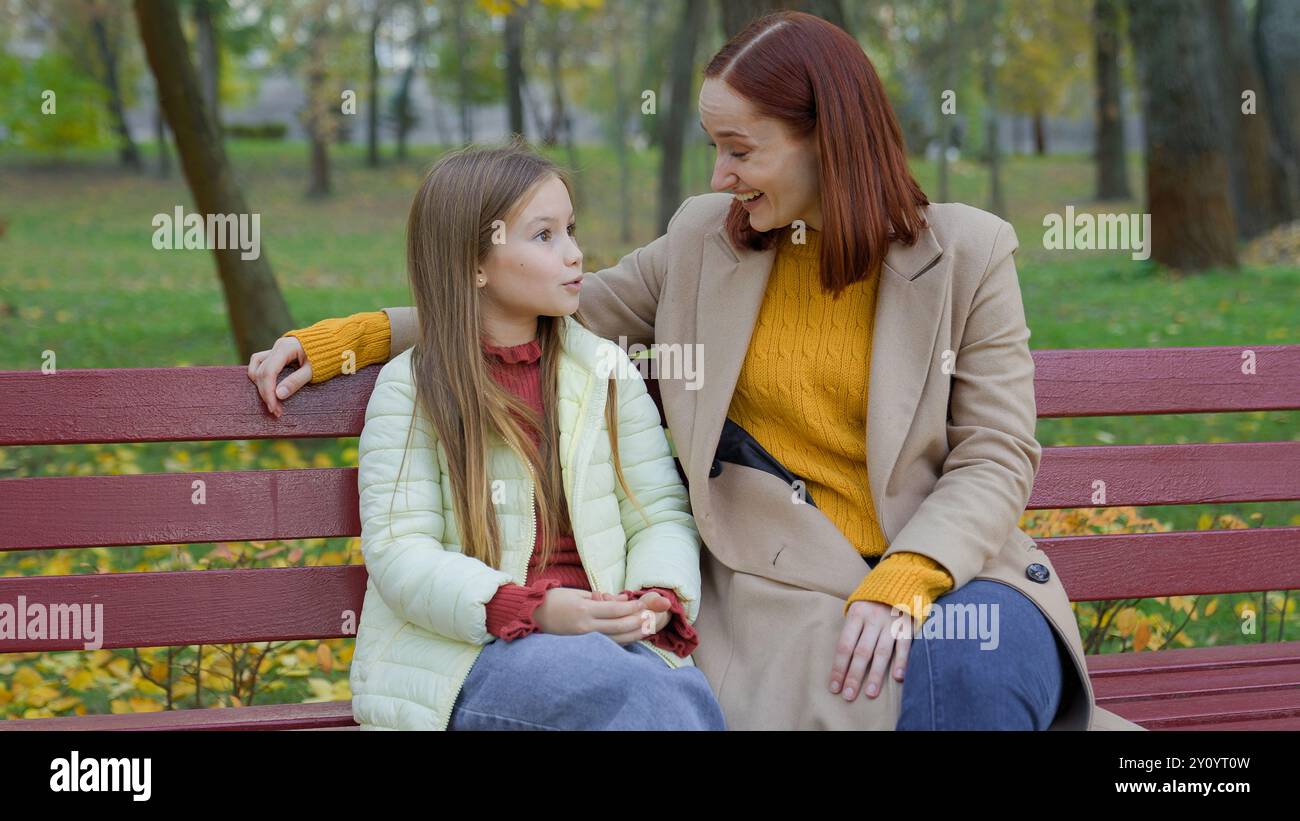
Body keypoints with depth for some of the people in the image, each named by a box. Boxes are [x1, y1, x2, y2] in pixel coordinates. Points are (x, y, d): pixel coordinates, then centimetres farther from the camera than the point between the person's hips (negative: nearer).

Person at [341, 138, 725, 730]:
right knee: (643, 692, -33)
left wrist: (658, 600, -14)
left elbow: (661, 512, 10)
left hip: (602, 633, 4)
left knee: (690, 693, -31)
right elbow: (400, 554, -8)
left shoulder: (607, 373, 12)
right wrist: (535, 609, -23)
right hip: (462, 653, -4)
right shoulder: (409, 389, 1)